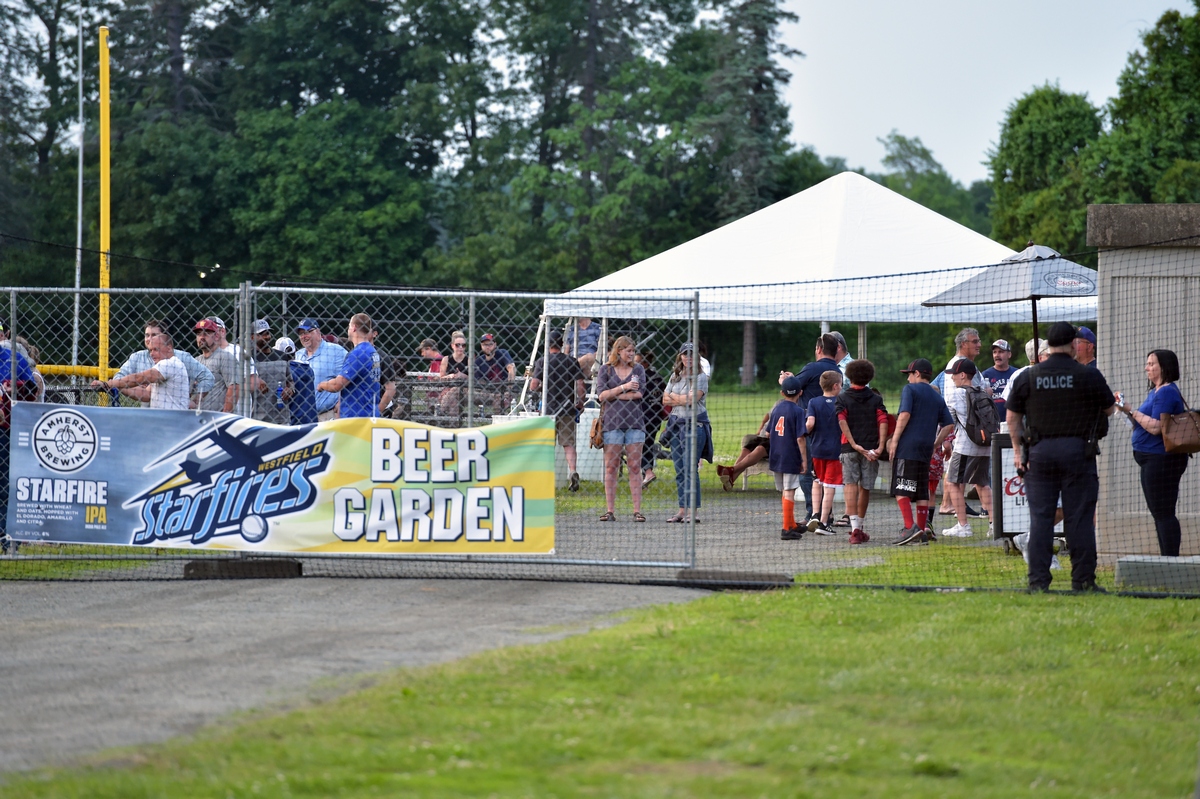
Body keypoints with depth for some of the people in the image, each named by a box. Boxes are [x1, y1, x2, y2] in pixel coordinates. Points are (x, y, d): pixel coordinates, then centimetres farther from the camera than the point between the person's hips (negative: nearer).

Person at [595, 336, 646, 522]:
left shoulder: (638, 370, 12)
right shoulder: (606, 370, 8)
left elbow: (639, 393, -2)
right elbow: (601, 394, -3)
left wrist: (612, 394, -3)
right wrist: (625, 388, -9)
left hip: (634, 422, 1)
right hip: (612, 422, -1)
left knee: (635, 467, -3)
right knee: (611, 466, -2)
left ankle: (637, 510, -3)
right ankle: (610, 510, 0)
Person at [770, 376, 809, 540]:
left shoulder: (776, 409, 7)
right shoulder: (798, 411, -11)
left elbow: (768, 433, 14)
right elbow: (801, 438, -16)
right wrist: (804, 459, -12)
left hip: (776, 457, 6)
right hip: (791, 458, -6)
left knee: (784, 492, 16)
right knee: (789, 492, -6)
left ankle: (792, 525, 30)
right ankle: (787, 529, -8)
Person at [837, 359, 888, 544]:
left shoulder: (843, 398, 4)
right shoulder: (875, 398, 8)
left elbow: (842, 421, -10)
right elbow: (883, 421, -5)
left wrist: (854, 445, -14)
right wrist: (880, 446, -12)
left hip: (850, 447, -2)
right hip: (870, 447, 2)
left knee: (851, 485, -5)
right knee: (865, 488, 12)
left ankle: (855, 527, -20)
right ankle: (859, 527, 24)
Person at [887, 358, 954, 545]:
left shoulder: (910, 389, 0)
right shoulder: (937, 397, 18)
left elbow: (905, 414, -13)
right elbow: (949, 425, 15)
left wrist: (894, 440, -11)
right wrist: (935, 444, 18)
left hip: (907, 447, -7)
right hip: (925, 450, 7)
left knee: (901, 490, -8)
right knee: (922, 492, 10)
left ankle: (910, 527, -22)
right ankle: (921, 532, 9)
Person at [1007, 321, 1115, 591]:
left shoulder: (1027, 376, 3)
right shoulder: (1089, 376, -3)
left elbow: (1013, 417, 6)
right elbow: (1109, 410, 8)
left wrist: (1018, 450, 12)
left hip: (1039, 452, 2)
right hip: (1078, 450, -2)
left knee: (1040, 517, 4)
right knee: (1079, 517, 1)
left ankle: (1038, 579, 2)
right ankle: (1083, 579, 2)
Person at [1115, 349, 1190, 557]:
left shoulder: (1167, 392, -16)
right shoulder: (1155, 391, 18)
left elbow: (1155, 427, -24)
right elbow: (1143, 425, 21)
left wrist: (1132, 411, -15)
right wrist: (1129, 412, 7)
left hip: (1162, 459, -11)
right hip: (1153, 460, 11)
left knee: (1163, 513, -11)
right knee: (1160, 514, 14)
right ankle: (1168, 559, 18)